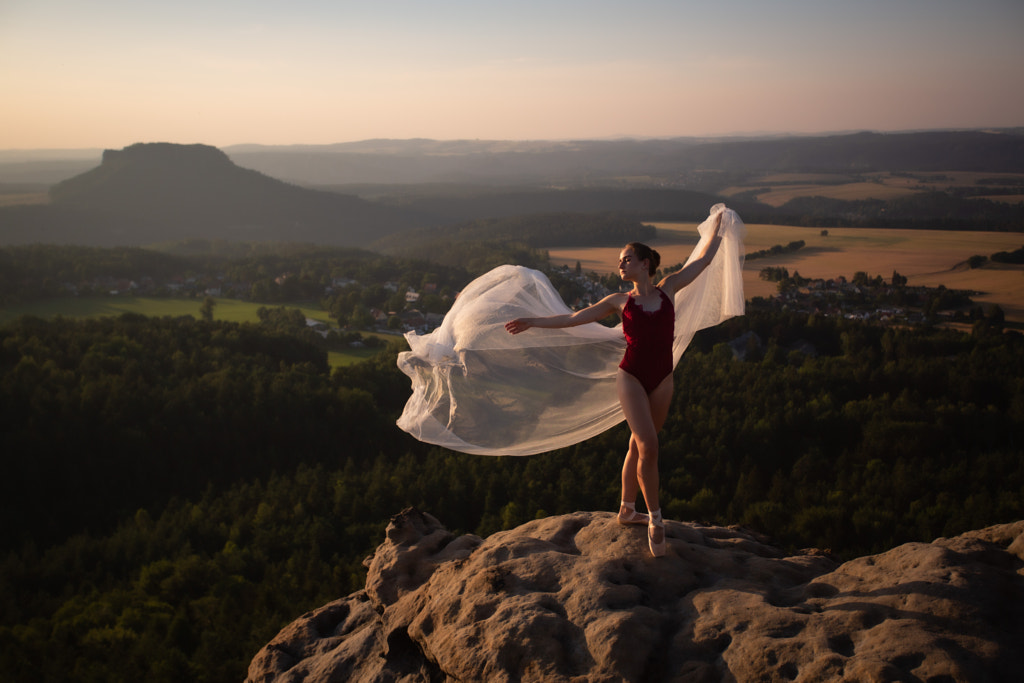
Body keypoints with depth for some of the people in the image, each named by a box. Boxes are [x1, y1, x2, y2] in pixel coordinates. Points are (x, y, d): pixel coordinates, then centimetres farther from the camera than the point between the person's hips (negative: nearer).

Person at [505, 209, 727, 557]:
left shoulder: (668, 289, 6)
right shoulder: (619, 301, 5)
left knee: (638, 446, 12)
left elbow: (702, 259, 13)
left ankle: (627, 510, 26)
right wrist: (533, 322, 8)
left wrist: (718, 225, 20)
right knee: (648, 445, -14)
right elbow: (575, 318, 9)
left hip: (662, 379, 2)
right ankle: (655, 517, -3)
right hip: (631, 377, -2)